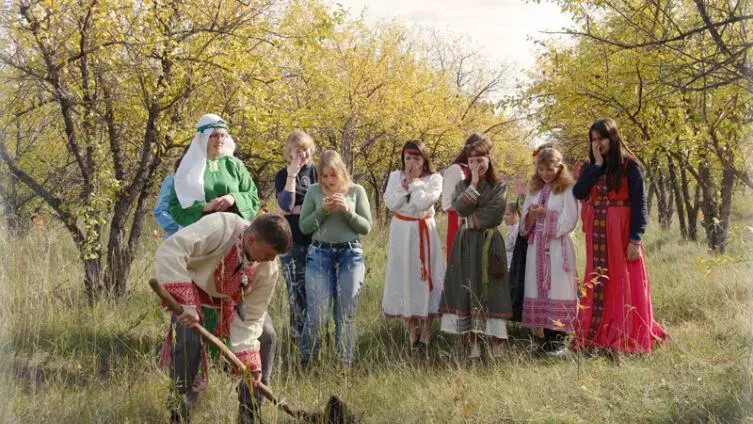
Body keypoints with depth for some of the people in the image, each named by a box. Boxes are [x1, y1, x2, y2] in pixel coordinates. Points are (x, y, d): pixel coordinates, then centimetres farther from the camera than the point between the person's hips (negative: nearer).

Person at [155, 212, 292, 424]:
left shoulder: (268, 268, -24)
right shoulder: (220, 227, -41)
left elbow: (251, 317, -16)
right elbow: (170, 250, -48)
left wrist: (249, 361, -25)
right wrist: (185, 302, -51)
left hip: (229, 297, 5)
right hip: (186, 284, -4)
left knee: (264, 335, -7)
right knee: (190, 340, -23)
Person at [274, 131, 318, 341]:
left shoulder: (317, 172, 8)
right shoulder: (282, 176, 5)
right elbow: (285, 206, -9)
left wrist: (298, 209, -5)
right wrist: (291, 176, -15)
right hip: (292, 242, -1)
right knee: (297, 290, -1)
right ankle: (299, 334, 6)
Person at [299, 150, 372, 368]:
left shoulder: (356, 191, 2)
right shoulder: (314, 191, 3)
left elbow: (366, 227, 2)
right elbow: (304, 227, 3)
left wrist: (348, 211, -14)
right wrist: (322, 210, -12)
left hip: (350, 254, 0)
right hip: (320, 254, 0)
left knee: (346, 313, 5)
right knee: (316, 313, -4)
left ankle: (347, 363, 16)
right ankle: (306, 362, 14)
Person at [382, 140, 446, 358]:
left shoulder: (434, 178, -2)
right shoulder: (395, 176, 5)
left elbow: (424, 202, -17)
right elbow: (390, 203, -7)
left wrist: (414, 182, -12)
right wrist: (405, 183, -12)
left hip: (425, 234, -2)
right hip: (401, 234, 2)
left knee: (425, 279, -5)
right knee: (404, 281, 3)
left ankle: (424, 339, -2)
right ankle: (412, 336, 13)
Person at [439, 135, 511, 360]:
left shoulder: (499, 187, 3)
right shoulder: (463, 185, 12)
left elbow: (493, 215, -10)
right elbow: (460, 208, -7)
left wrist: (469, 220, -5)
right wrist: (474, 184, -10)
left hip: (489, 244, -3)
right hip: (466, 244, 3)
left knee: (491, 290, -5)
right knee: (467, 289, -1)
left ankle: (496, 346, -3)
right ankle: (473, 343, 4)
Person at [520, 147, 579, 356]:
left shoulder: (567, 190, -3)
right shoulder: (534, 189, 14)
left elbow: (569, 221, -10)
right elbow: (524, 222, 13)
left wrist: (545, 214, -15)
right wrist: (532, 215, -8)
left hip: (558, 246, -6)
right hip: (536, 245, 6)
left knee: (557, 290, -6)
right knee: (539, 289, 5)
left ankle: (559, 340, -2)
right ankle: (547, 338, 11)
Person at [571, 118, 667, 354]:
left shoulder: (630, 166, -5)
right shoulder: (589, 167, 10)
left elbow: (639, 204, -9)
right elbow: (578, 194, -6)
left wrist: (635, 239, -15)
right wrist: (597, 164, -8)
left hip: (621, 234, -5)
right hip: (597, 234, 5)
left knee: (623, 284, -2)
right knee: (597, 285, 7)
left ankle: (625, 341, 3)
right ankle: (595, 340, 12)